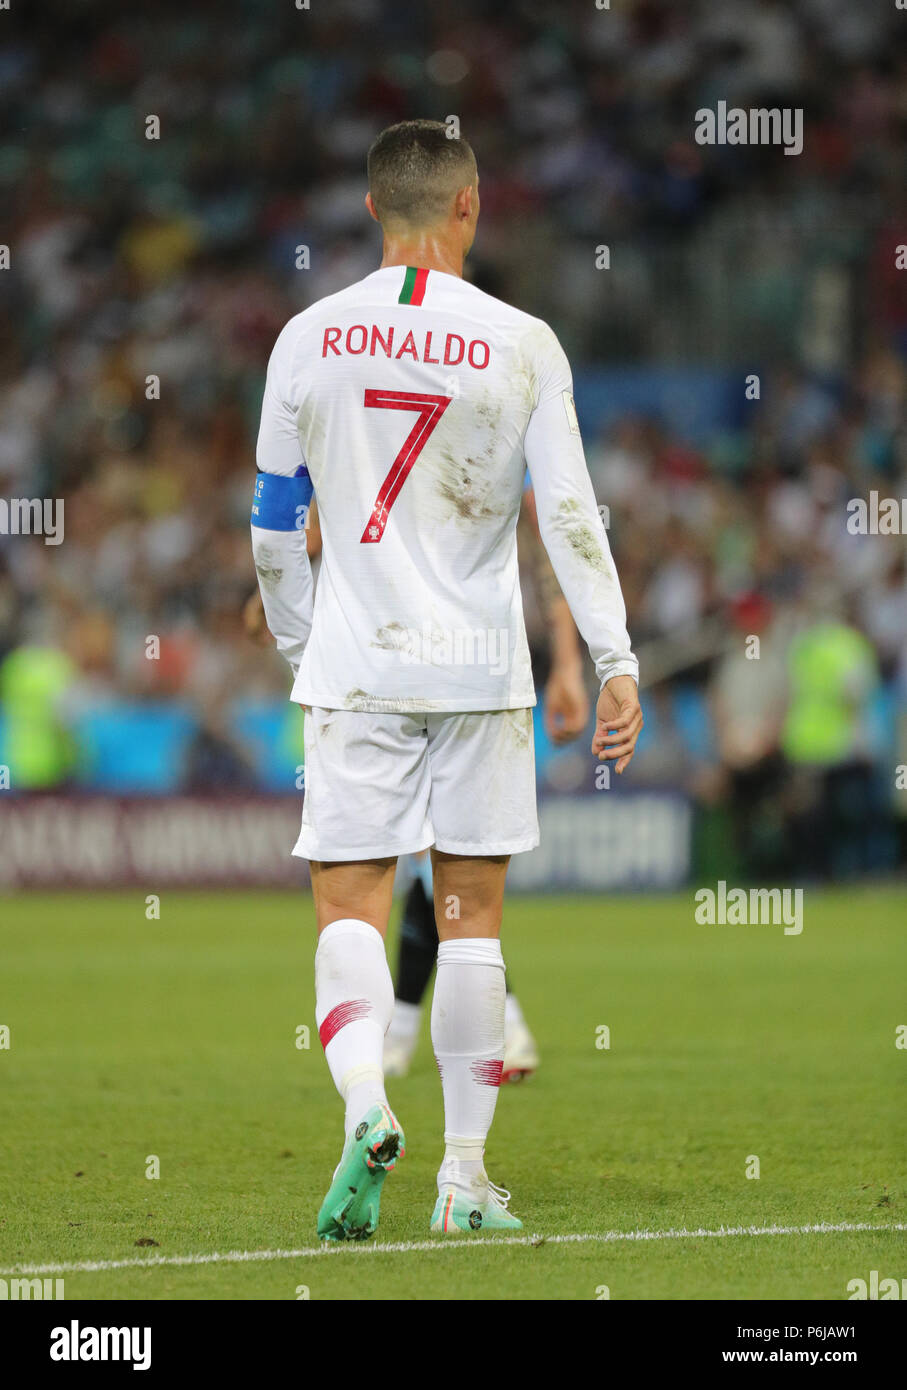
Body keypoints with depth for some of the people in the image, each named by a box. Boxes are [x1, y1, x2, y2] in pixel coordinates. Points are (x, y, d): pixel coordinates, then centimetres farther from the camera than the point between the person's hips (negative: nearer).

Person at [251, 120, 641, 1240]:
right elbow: (569, 516, -5)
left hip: (353, 671, 0)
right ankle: (465, 1174, 8)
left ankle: (365, 1105, -27)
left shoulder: (309, 339, 2)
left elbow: (274, 521, 8)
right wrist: (615, 662, 0)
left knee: (349, 906, 1)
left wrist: (298, 644, 22)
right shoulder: (521, 346, -3)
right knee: (470, 914, 7)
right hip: (480, 666, 0)